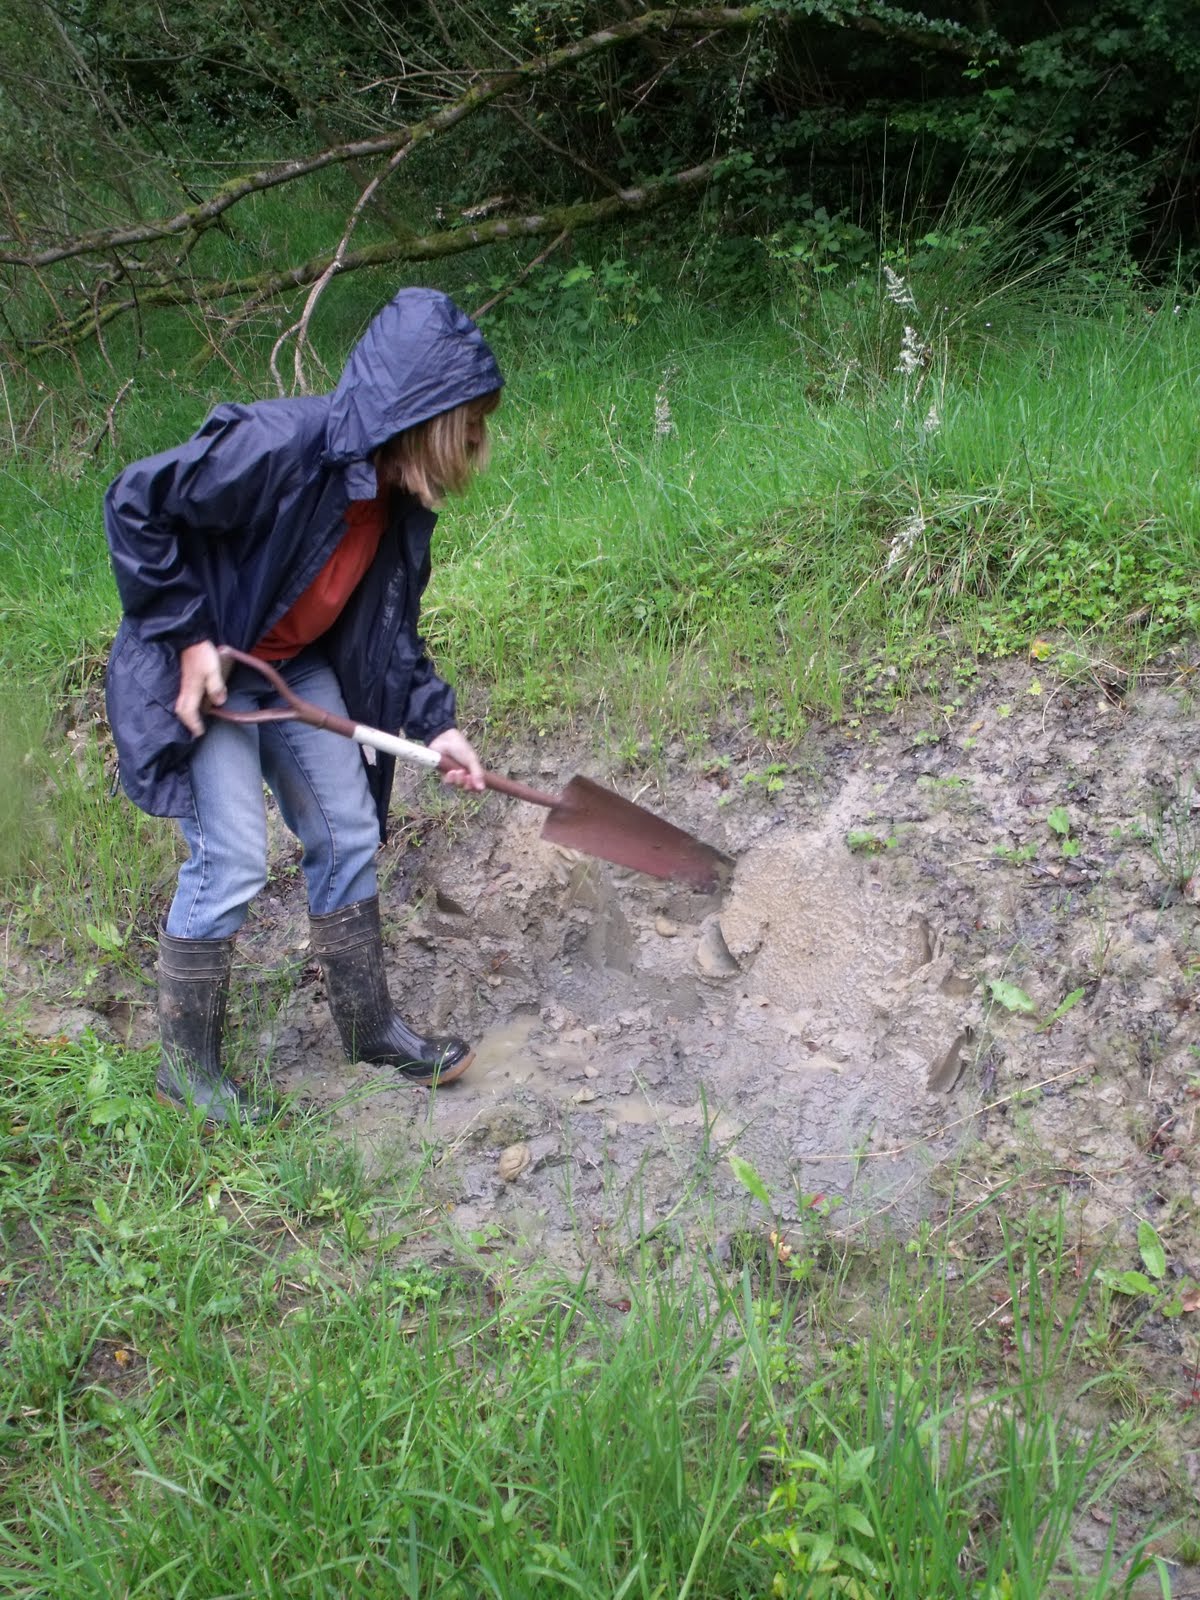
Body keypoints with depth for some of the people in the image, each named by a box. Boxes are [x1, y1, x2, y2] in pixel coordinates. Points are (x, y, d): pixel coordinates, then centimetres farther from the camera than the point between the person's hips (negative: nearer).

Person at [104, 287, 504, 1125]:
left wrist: (435, 720, -2)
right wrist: (190, 637, -23)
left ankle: (371, 1026, 26)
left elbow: (392, 624, 6)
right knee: (231, 861, -9)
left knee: (349, 835, 8)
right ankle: (188, 1067, 11)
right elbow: (136, 504, -24)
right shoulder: (281, 444, -30)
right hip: (203, 670, -8)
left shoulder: (403, 494, -5)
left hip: (299, 667, 8)